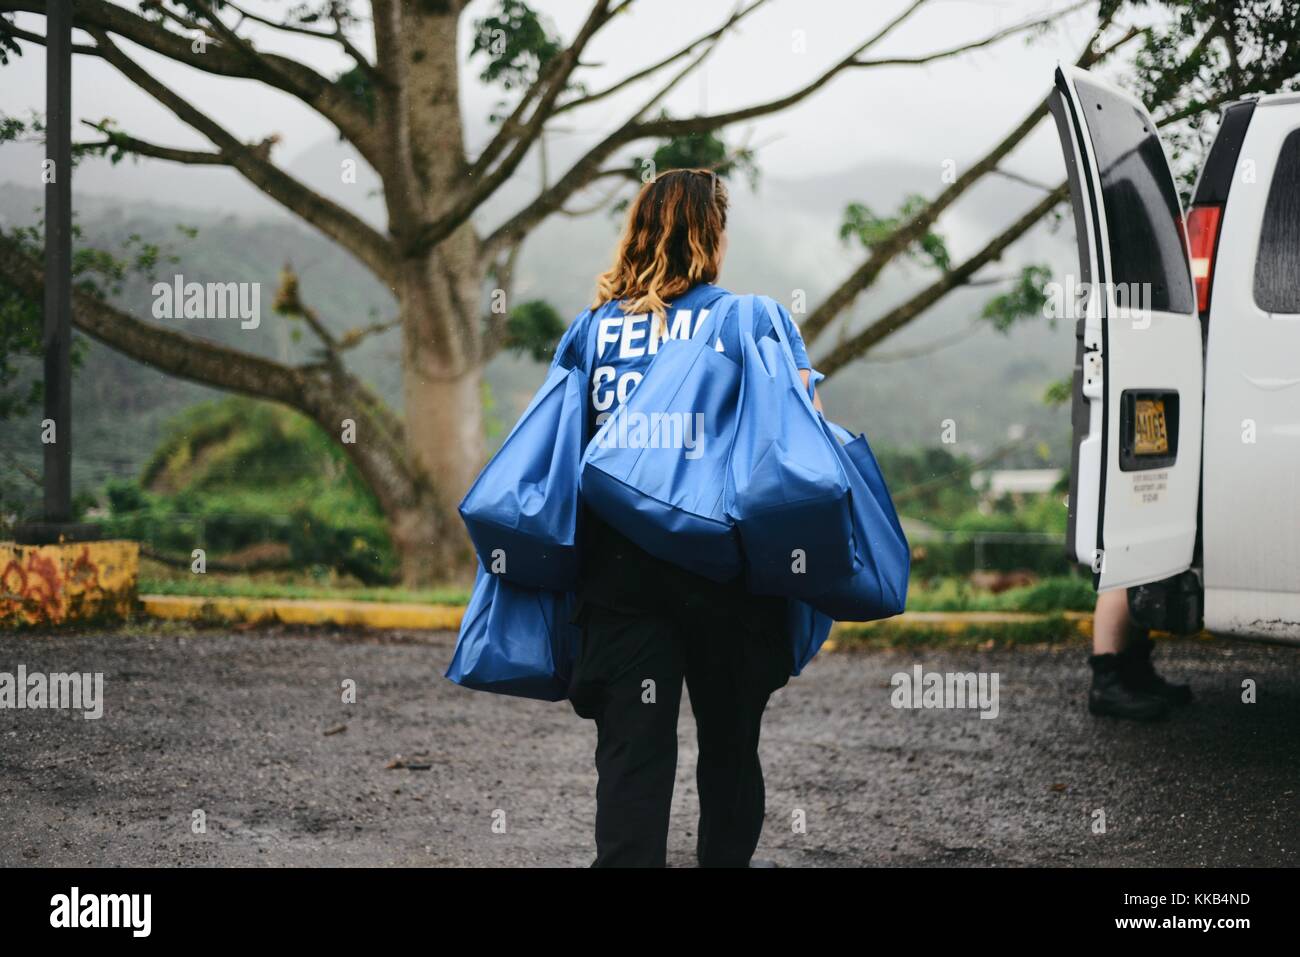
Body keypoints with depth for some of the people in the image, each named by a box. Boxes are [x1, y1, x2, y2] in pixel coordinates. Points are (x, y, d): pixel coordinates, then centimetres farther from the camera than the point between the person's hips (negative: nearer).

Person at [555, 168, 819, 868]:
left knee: (631, 747, 0)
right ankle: (727, 857, 30)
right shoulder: (756, 319, 1)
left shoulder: (594, 326, 8)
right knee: (729, 736, 17)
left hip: (618, 565, 1)